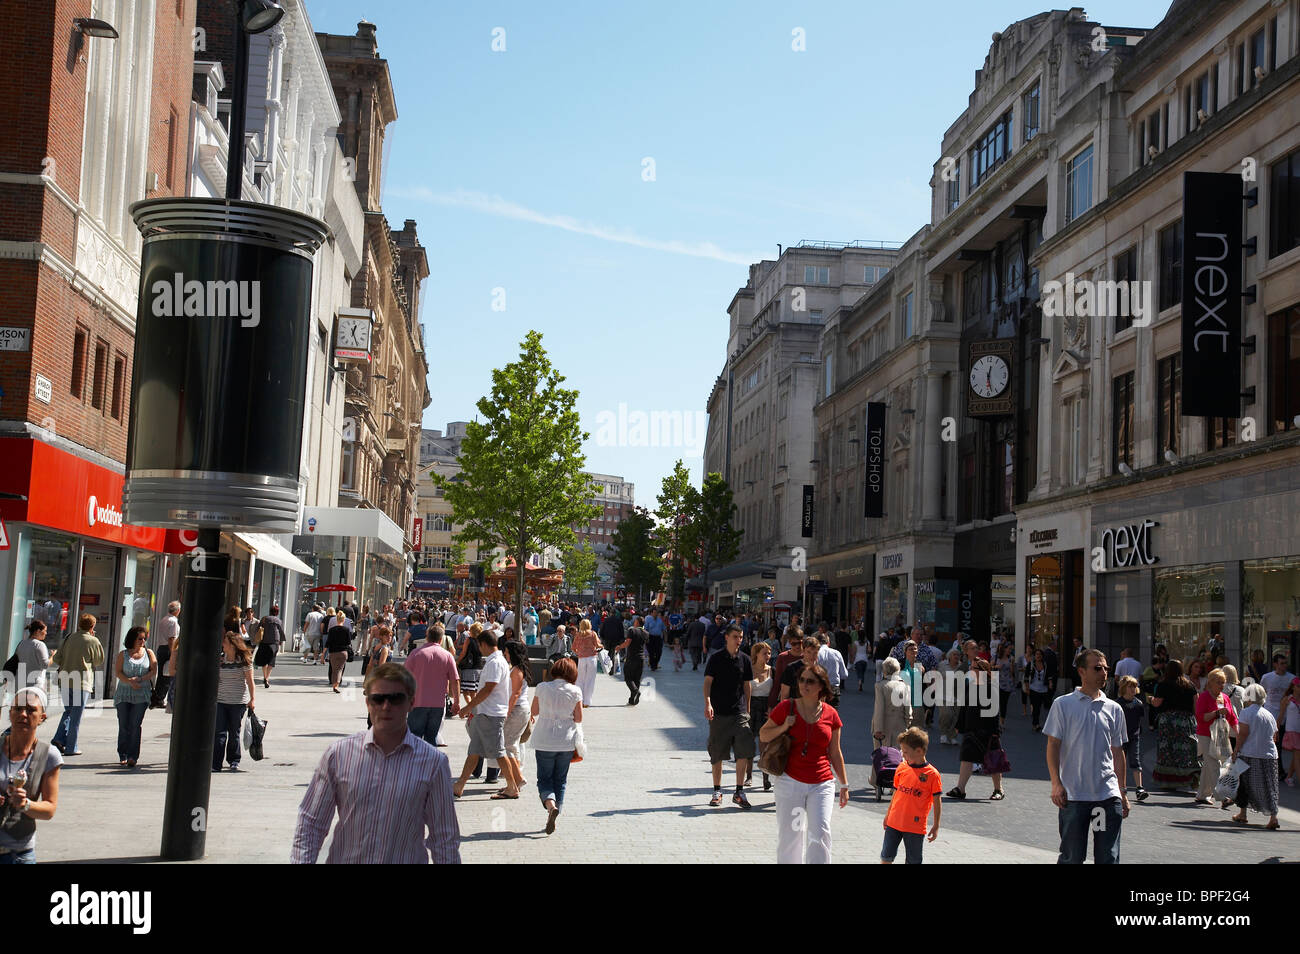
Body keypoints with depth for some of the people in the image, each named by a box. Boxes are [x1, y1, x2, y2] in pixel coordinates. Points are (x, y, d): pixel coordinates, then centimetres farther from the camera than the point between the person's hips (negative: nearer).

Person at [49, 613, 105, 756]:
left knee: (68, 711, 20)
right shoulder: (93, 641, -6)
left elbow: (56, 660, 6)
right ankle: (71, 747, 3)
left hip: (65, 681, 4)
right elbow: (99, 661, 6)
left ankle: (59, 738, 4)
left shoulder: (69, 639, 6)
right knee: (76, 716, 1)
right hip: (82, 682, -4)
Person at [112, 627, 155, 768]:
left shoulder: (149, 653, 10)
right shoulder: (123, 654, 8)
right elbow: (117, 672, -1)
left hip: (142, 694, -1)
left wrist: (140, 679, -11)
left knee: (135, 725, -9)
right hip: (124, 694, 1)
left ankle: (133, 757, -9)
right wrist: (130, 682, -16)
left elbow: (154, 671, 3)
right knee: (124, 725, -2)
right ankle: (123, 755, 12)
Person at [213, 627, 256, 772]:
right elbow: (214, 679, 16)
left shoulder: (244, 660, -6)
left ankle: (234, 761, 22)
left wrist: (252, 699, -3)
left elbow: (249, 681, -2)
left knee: (234, 733, 6)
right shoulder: (220, 659, 6)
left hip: (238, 701, -3)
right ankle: (215, 764, -5)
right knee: (219, 732, -5)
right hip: (220, 700, 3)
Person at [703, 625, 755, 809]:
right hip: (719, 713, -2)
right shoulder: (716, 659, -1)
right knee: (717, 754, 5)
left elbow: (746, 685, 16)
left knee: (744, 752, -8)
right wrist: (707, 703, -22)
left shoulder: (744, 659, 8)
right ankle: (717, 791, 18)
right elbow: (708, 681, -7)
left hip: (739, 713, 2)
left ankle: (739, 793, -1)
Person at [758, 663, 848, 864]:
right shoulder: (787, 707, -2)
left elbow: (835, 753, 11)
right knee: (789, 834, 5)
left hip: (822, 784, 1)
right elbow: (763, 736, 7)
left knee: (820, 833, -10)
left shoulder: (831, 714, 2)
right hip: (790, 781, 0)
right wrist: (783, 727, -11)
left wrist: (844, 785, 13)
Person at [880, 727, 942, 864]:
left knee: (914, 861, 6)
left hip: (916, 827, -4)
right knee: (886, 857, 9)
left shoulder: (932, 774, -10)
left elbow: (937, 802, -4)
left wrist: (936, 826, -2)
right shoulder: (901, 768, 3)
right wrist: (888, 815, 19)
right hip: (894, 823, 4)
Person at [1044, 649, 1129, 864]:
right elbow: (1053, 745, -1)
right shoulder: (1063, 705, 1)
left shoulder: (1114, 709, 11)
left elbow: (1117, 752, 16)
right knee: (1072, 858, 2)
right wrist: (1056, 783, -10)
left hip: (1108, 795, 3)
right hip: (1073, 796, -3)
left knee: (1109, 858, 2)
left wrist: (1122, 792, 14)